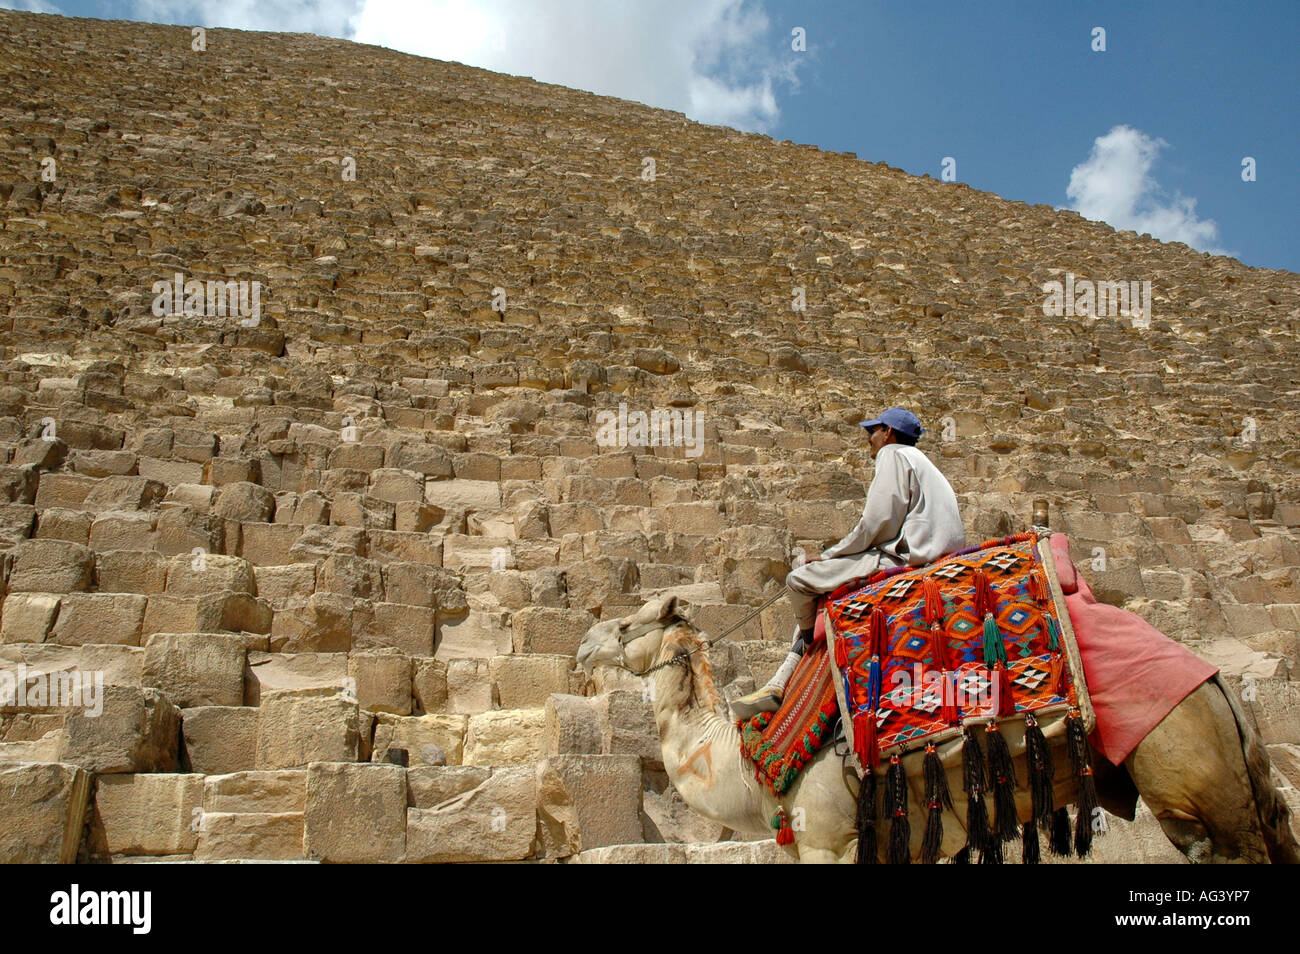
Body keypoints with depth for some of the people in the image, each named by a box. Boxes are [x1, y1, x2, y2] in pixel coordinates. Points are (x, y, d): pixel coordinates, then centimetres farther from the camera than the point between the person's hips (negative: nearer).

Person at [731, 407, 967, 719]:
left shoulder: (893, 455, -3)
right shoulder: (918, 461, 27)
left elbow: (877, 522, -15)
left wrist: (830, 555, -4)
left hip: (900, 559, -11)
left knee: (799, 580, -10)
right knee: (816, 590, 14)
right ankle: (780, 684, 8)